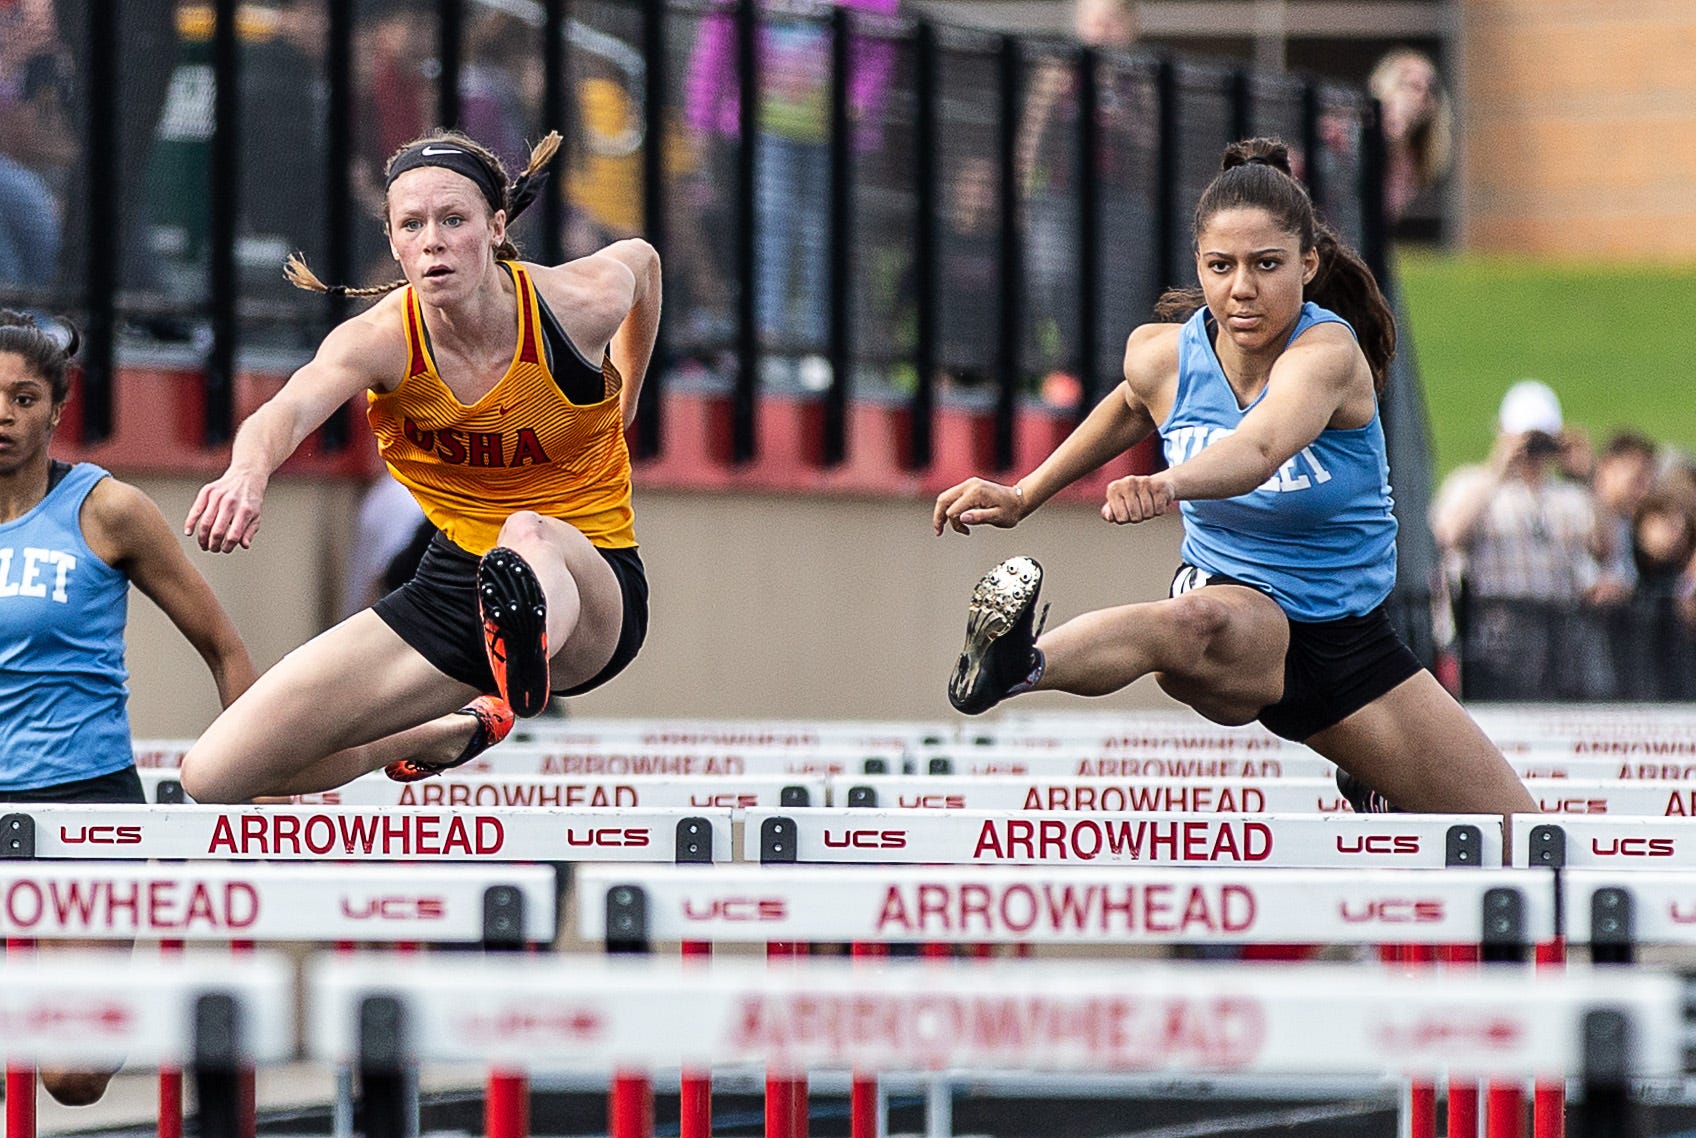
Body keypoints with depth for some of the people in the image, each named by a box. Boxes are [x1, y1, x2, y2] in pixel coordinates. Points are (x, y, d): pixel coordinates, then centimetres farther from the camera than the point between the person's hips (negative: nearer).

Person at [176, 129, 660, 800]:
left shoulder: (582, 303, -15)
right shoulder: (378, 341, -17)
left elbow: (641, 260, 12)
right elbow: (293, 407, -41)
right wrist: (249, 469, -65)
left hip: (591, 578, -3)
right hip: (453, 579, 3)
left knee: (531, 535, -42)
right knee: (214, 777, -1)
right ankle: (454, 734, 22)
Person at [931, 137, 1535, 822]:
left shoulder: (1328, 352, -24)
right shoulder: (1162, 356, -10)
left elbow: (1260, 448, -48)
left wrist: (1170, 484, -68)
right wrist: (1023, 497, 19)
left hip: (1349, 637, 1)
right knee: (1197, 621, -42)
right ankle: (1020, 662, -75)